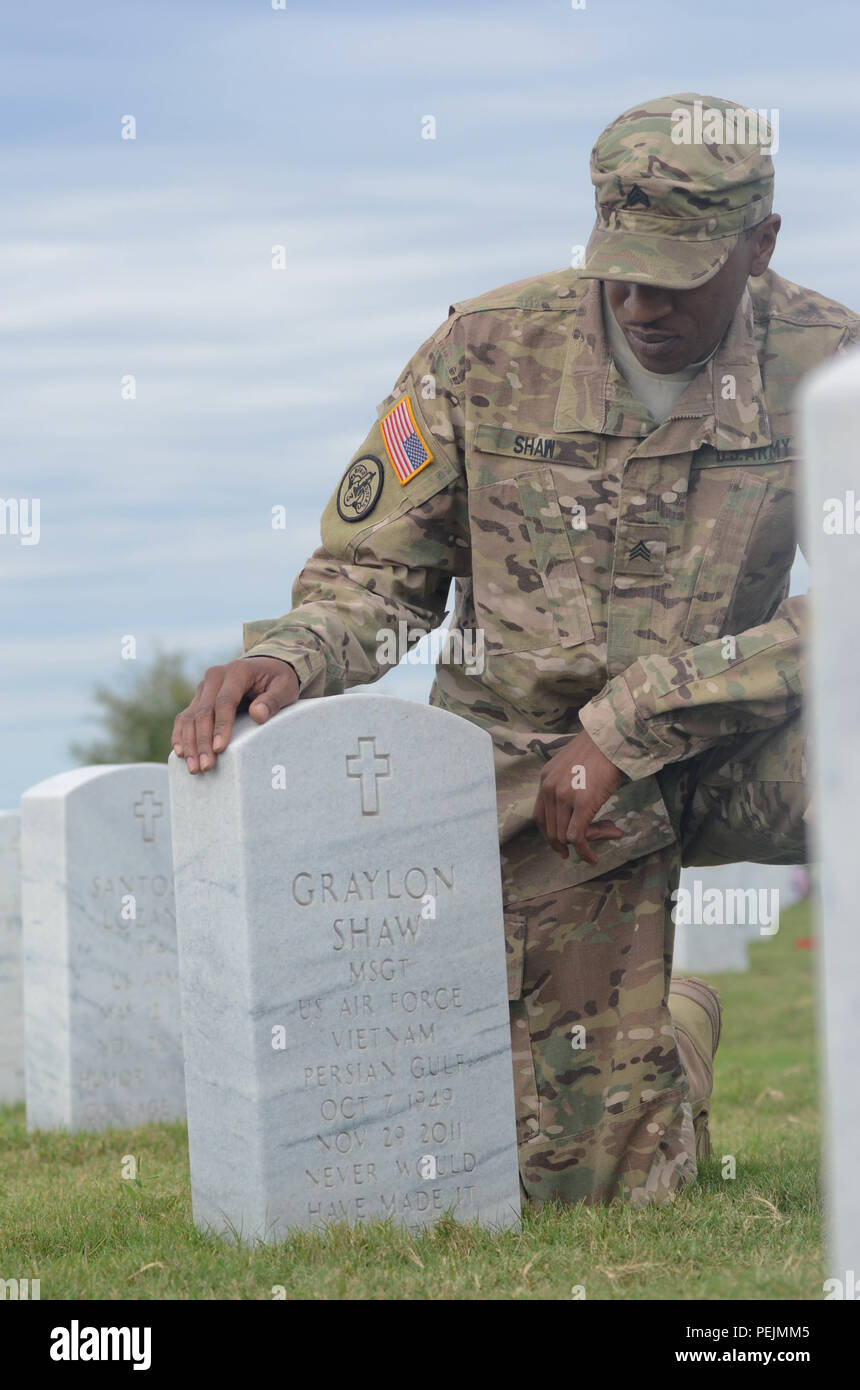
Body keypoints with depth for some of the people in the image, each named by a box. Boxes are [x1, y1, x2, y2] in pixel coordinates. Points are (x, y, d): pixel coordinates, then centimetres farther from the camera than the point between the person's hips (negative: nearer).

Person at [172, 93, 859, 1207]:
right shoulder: (488, 352, -9)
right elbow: (372, 573, -2)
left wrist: (628, 724, -25)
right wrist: (288, 657, -26)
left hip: (739, 759, 0)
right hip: (542, 775, 0)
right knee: (595, 1180, -2)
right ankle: (678, 1033, 34)